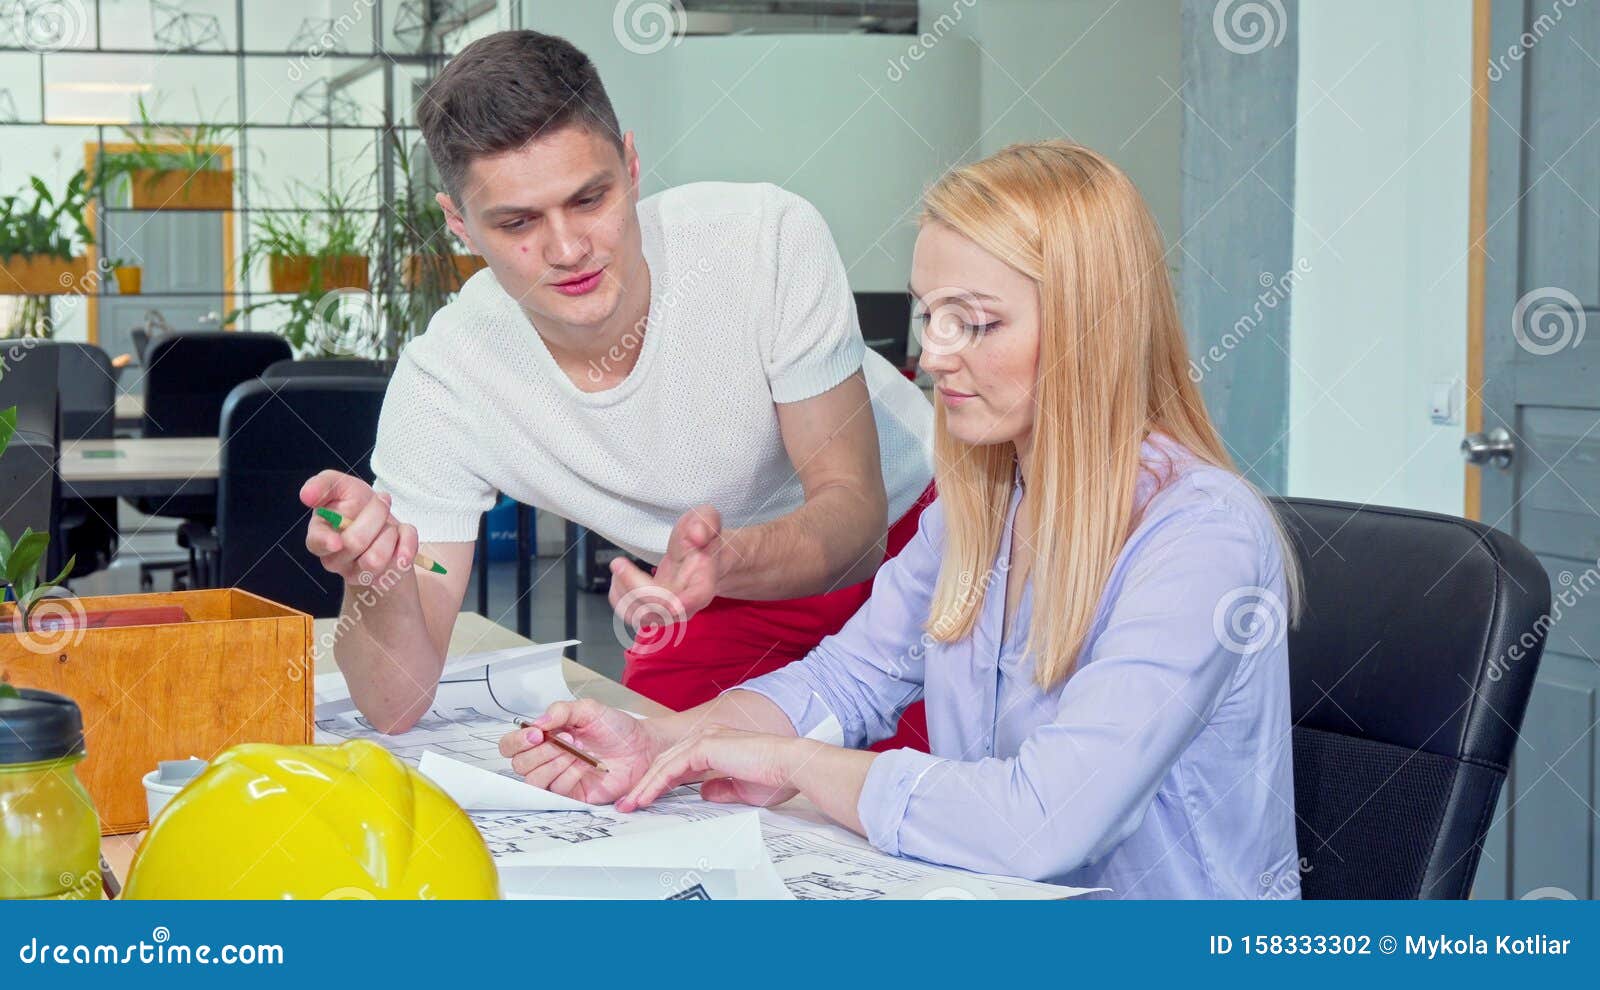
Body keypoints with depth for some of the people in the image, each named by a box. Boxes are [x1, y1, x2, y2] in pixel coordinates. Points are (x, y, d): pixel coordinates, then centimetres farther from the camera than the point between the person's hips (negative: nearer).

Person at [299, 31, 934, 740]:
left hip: (907, 524, -2)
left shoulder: (768, 236, -28)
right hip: (728, 595, 3)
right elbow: (397, 703, -24)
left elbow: (853, 509, -26)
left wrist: (726, 560, -49)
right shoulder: (440, 385, -24)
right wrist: (373, 580, -47)